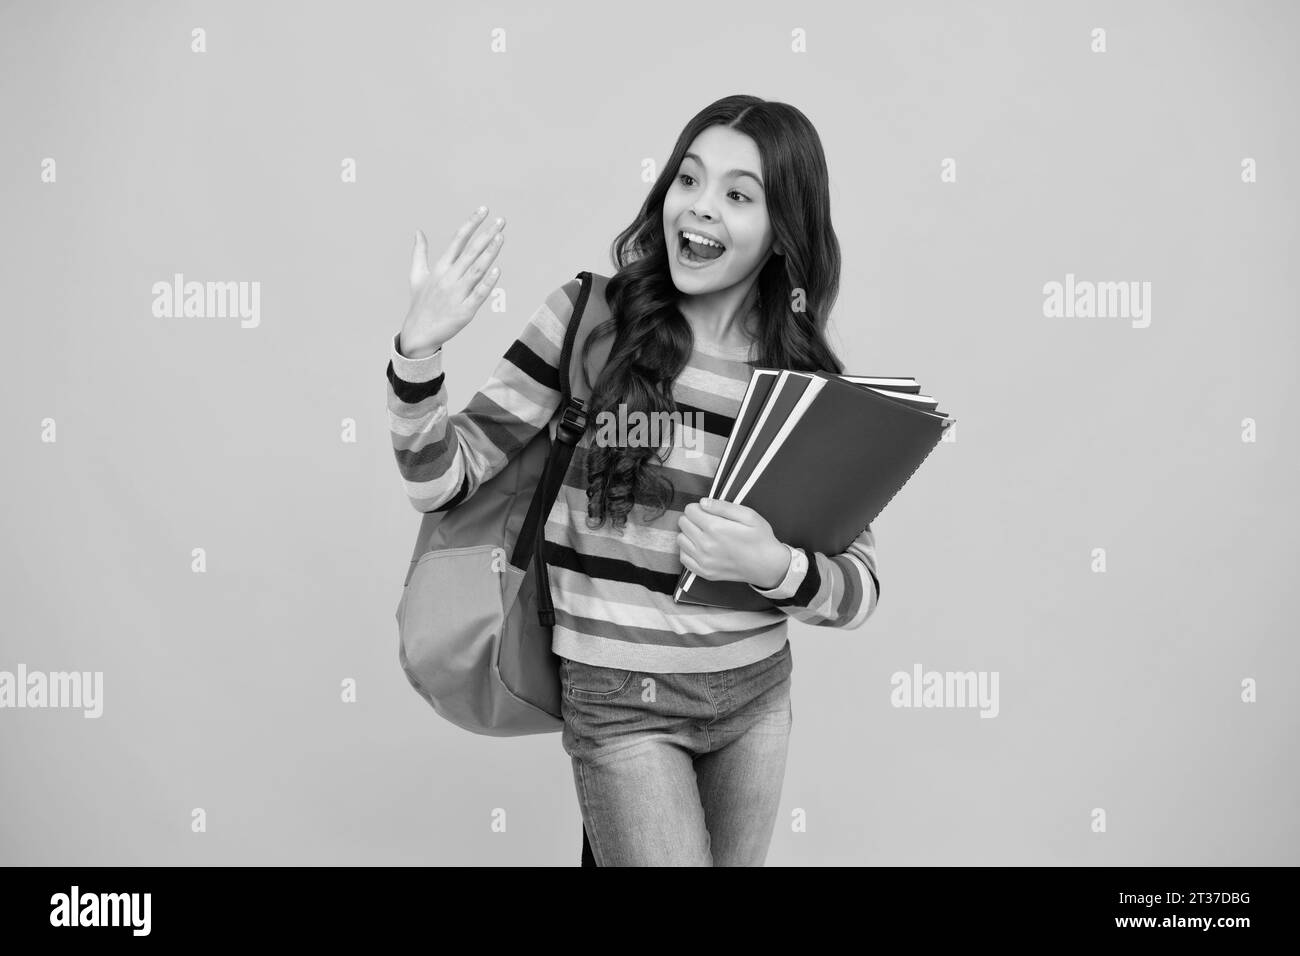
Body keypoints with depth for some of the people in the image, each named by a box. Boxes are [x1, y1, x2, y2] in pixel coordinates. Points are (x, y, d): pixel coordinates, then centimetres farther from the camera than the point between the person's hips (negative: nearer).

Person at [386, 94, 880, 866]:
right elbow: (444, 481, -10)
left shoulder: (813, 380, -4)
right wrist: (419, 348, -26)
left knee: (739, 861, 22)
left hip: (759, 694, 4)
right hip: (623, 701, -3)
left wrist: (775, 567, -24)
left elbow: (860, 586, -4)